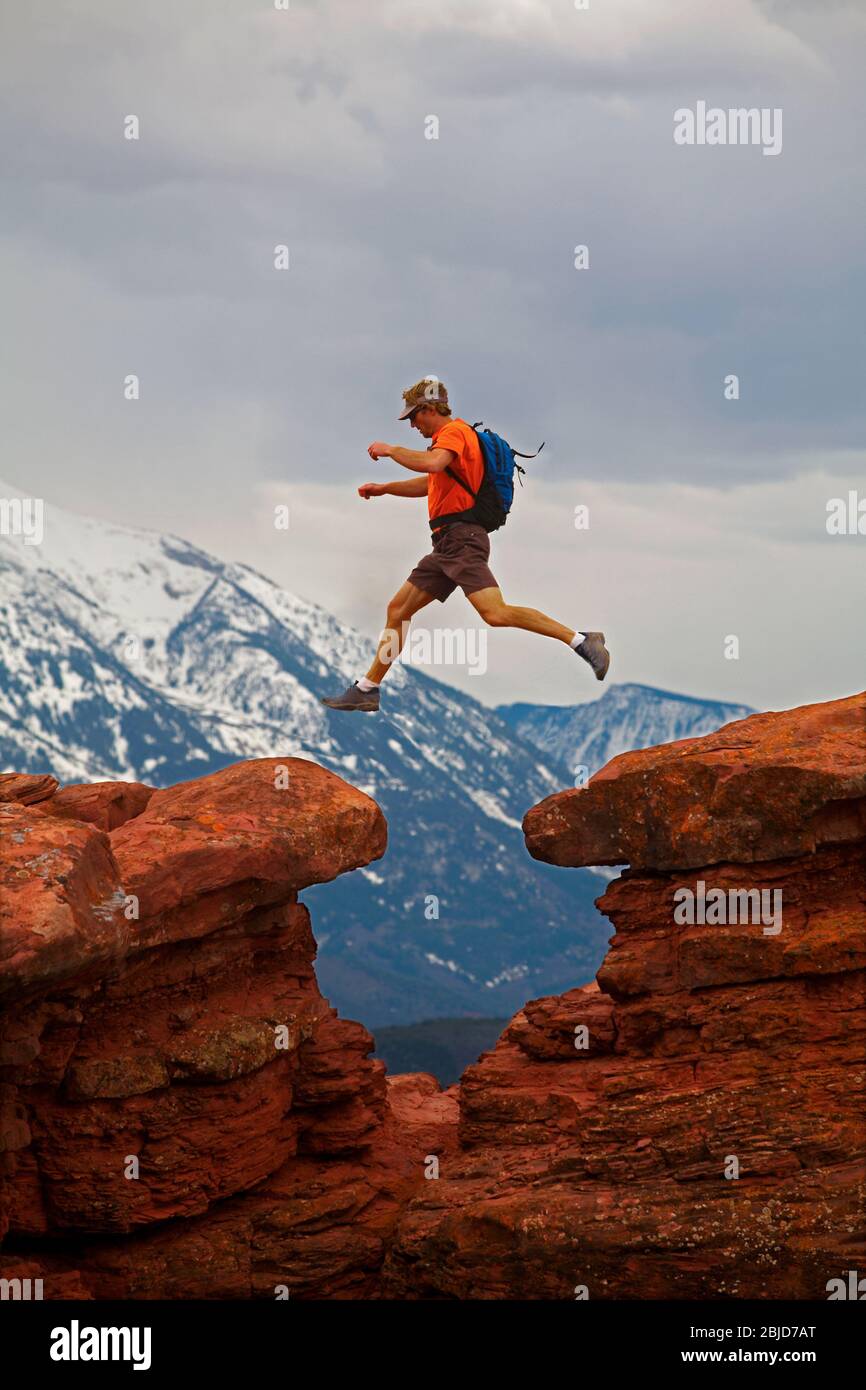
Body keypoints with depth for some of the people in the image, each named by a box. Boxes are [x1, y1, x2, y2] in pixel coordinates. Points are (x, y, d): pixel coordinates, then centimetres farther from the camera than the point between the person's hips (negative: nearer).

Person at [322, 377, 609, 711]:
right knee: (397, 609, 11)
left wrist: (390, 450, -13)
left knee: (496, 614, -25)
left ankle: (582, 641, -24)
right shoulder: (446, 438, 25)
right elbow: (430, 483, 41)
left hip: (462, 539, -10)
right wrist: (383, 489, 33)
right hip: (446, 544, 10)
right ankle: (366, 689, 16)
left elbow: (430, 464, -28)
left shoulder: (454, 431, -7)